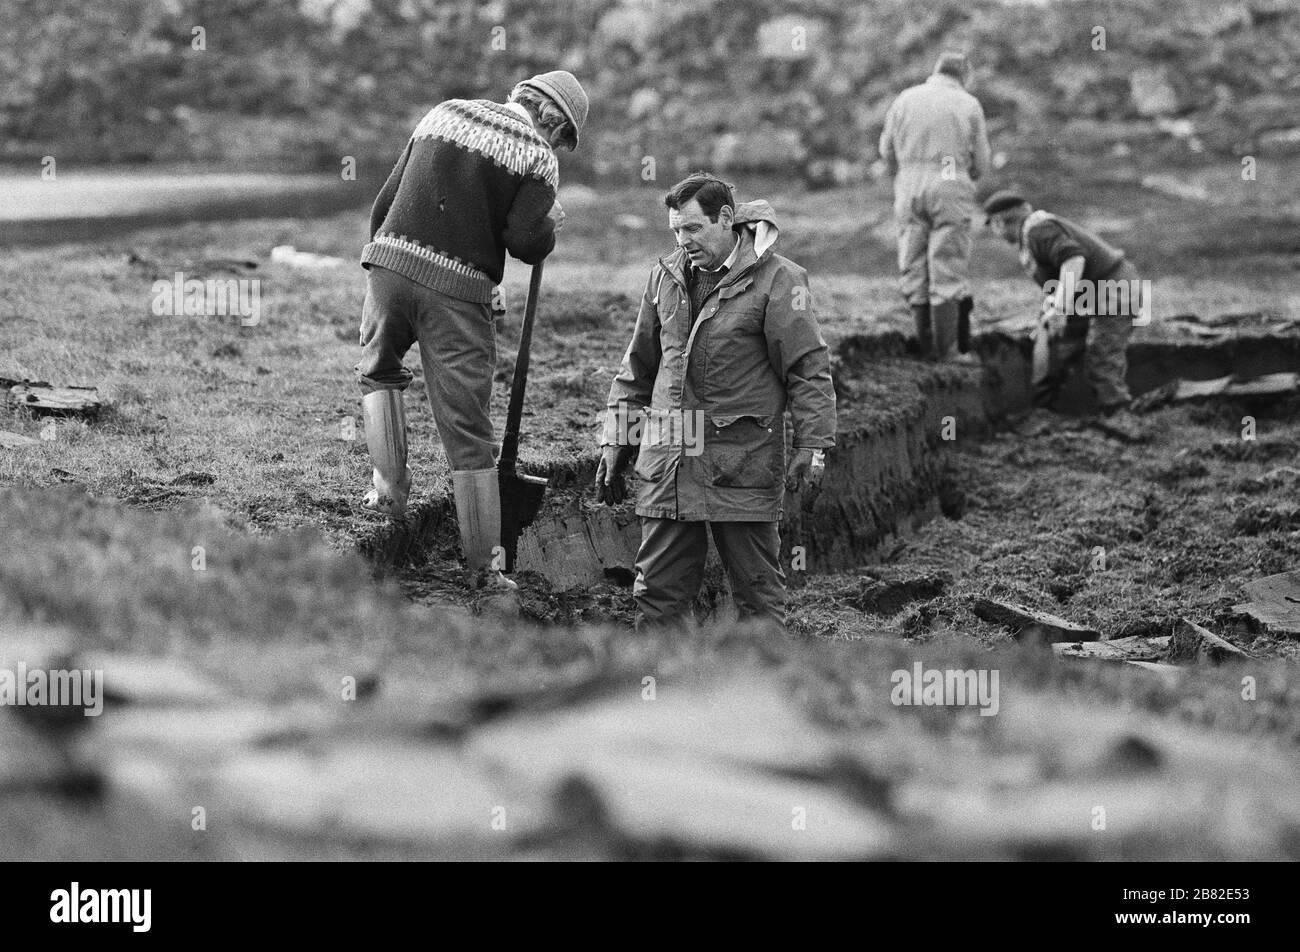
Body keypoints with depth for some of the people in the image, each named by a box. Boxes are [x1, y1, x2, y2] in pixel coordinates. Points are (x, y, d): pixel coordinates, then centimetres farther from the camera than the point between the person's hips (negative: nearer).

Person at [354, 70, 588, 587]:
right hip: (459, 289, -3)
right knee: (467, 428, 3)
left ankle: (389, 486, 15)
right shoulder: (538, 156, 3)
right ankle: (483, 564, 8)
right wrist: (549, 226, 14)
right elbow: (524, 240, -8)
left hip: (390, 259, 3)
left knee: (378, 370, 30)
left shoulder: (445, 113, 17)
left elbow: (387, 198, 17)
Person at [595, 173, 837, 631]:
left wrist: (812, 446, -14)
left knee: (758, 593, 3)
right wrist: (615, 444, 16)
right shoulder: (665, 277, 12)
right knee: (658, 591, 5)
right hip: (667, 465, 5)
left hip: (743, 467, -5)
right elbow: (636, 370, 19)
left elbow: (809, 369, -6)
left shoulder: (778, 279, -5)